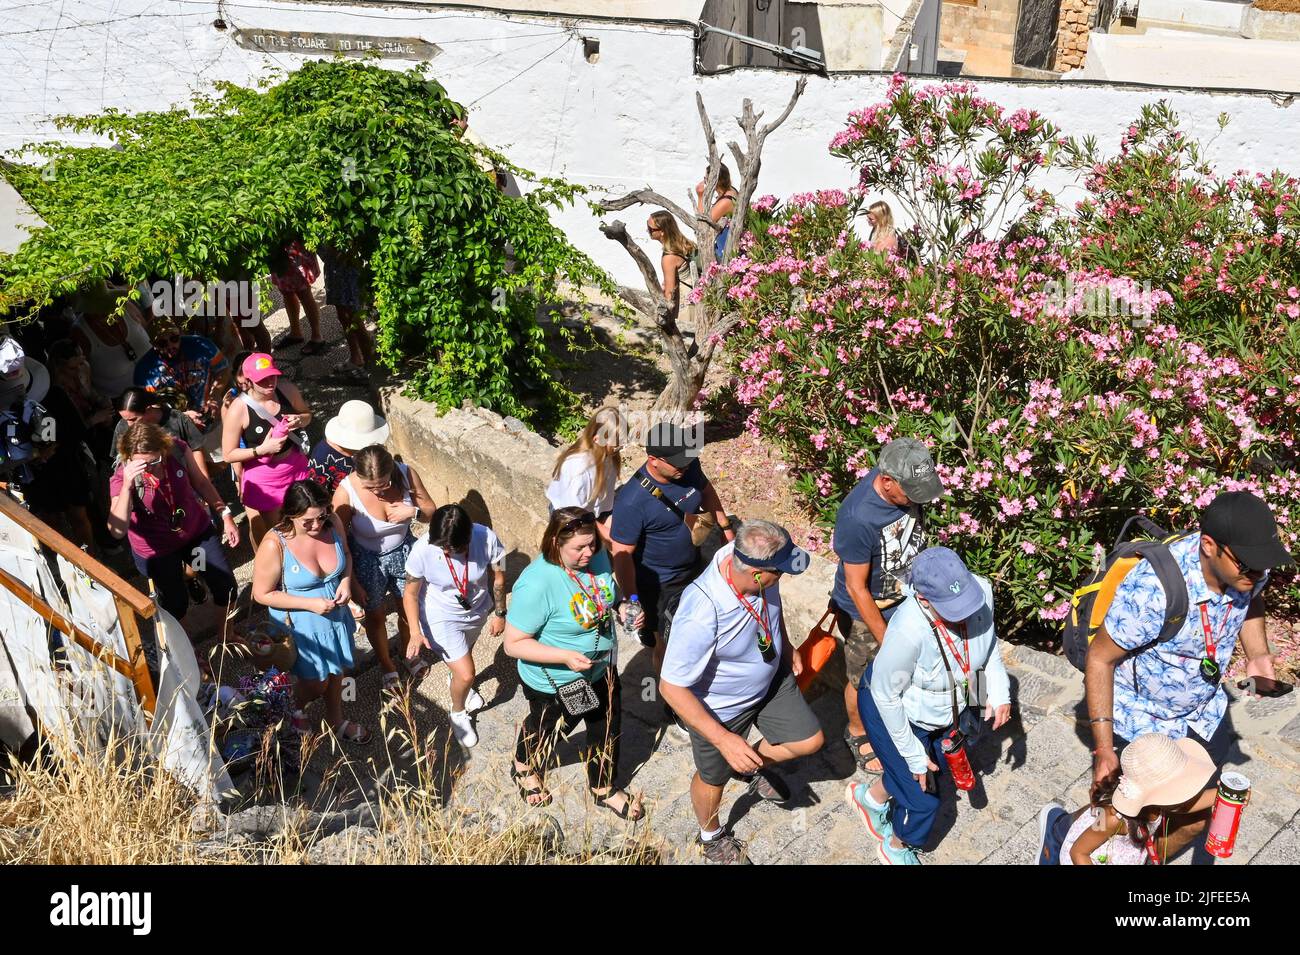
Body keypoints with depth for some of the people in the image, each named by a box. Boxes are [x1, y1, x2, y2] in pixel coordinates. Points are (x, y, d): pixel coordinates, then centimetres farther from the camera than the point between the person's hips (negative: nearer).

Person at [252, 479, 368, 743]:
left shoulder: (332, 523, -17)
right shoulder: (274, 545, -30)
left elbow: (346, 554, 5)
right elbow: (262, 594, -19)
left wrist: (346, 581, -15)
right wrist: (310, 604, -25)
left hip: (335, 615, 5)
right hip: (301, 625, -5)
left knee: (337, 671, 24)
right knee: (316, 683, 13)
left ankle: (336, 721, 52)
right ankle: (295, 709, 49)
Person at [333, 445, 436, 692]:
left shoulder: (406, 474, -25)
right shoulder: (346, 492, -31)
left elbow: (431, 511, -7)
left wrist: (414, 511, -30)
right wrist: (352, 583, -11)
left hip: (403, 552, 2)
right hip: (367, 560, -2)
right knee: (375, 616, 20)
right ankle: (387, 666, 48)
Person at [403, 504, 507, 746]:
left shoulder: (487, 539, -30)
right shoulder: (422, 550, -32)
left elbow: (498, 577, -11)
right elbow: (411, 594, -17)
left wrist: (500, 613, -1)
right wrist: (416, 633, -25)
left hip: (476, 612, 3)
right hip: (441, 618, -3)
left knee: (463, 655, 29)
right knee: (466, 674, -5)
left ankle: (456, 679, 66)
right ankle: (458, 714, 29)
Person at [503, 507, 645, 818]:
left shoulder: (597, 556, -15)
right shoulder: (537, 584, -35)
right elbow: (514, 643, -28)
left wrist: (621, 608, -15)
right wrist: (565, 657, -37)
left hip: (601, 670, 5)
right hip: (555, 683, -5)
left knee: (607, 731, 23)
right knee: (545, 728, 25)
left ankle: (604, 788, 51)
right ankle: (523, 768, 59)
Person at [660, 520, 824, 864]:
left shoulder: (754, 562, -25)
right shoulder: (701, 615, -44)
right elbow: (671, 687, -32)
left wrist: (786, 646, 12)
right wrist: (723, 739, -30)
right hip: (721, 708, -5)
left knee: (809, 741, 14)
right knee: (713, 778, 21)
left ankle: (753, 767, 43)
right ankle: (710, 836, 53)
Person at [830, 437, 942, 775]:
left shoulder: (907, 487, -17)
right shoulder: (858, 517, -38)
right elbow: (856, 588, -26)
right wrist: (884, 637, -18)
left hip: (906, 598, 6)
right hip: (865, 612, -6)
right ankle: (858, 734, 44)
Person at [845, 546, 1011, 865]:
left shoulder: (981, 590, -28)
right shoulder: (908, 631, -43)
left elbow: (988, 636, -2)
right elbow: (887, 696, -26)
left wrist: (999, 692, -9)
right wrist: (913, 755, -16)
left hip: (944, 707, 6)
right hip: (893, 711, -6)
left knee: (932, 768, 27)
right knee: (922, 795, 7)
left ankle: (871, 796, 58)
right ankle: (895, 847, 42)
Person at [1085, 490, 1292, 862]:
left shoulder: (1246, 570, -19)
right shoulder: (1151, 590, -38)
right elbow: (1100, 659, -25)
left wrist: (1257, 654, -7)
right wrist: (1104, 747, -24)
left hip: (1204, 713, 6)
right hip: (1138, 719, -6)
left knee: (1197, 818, 20)